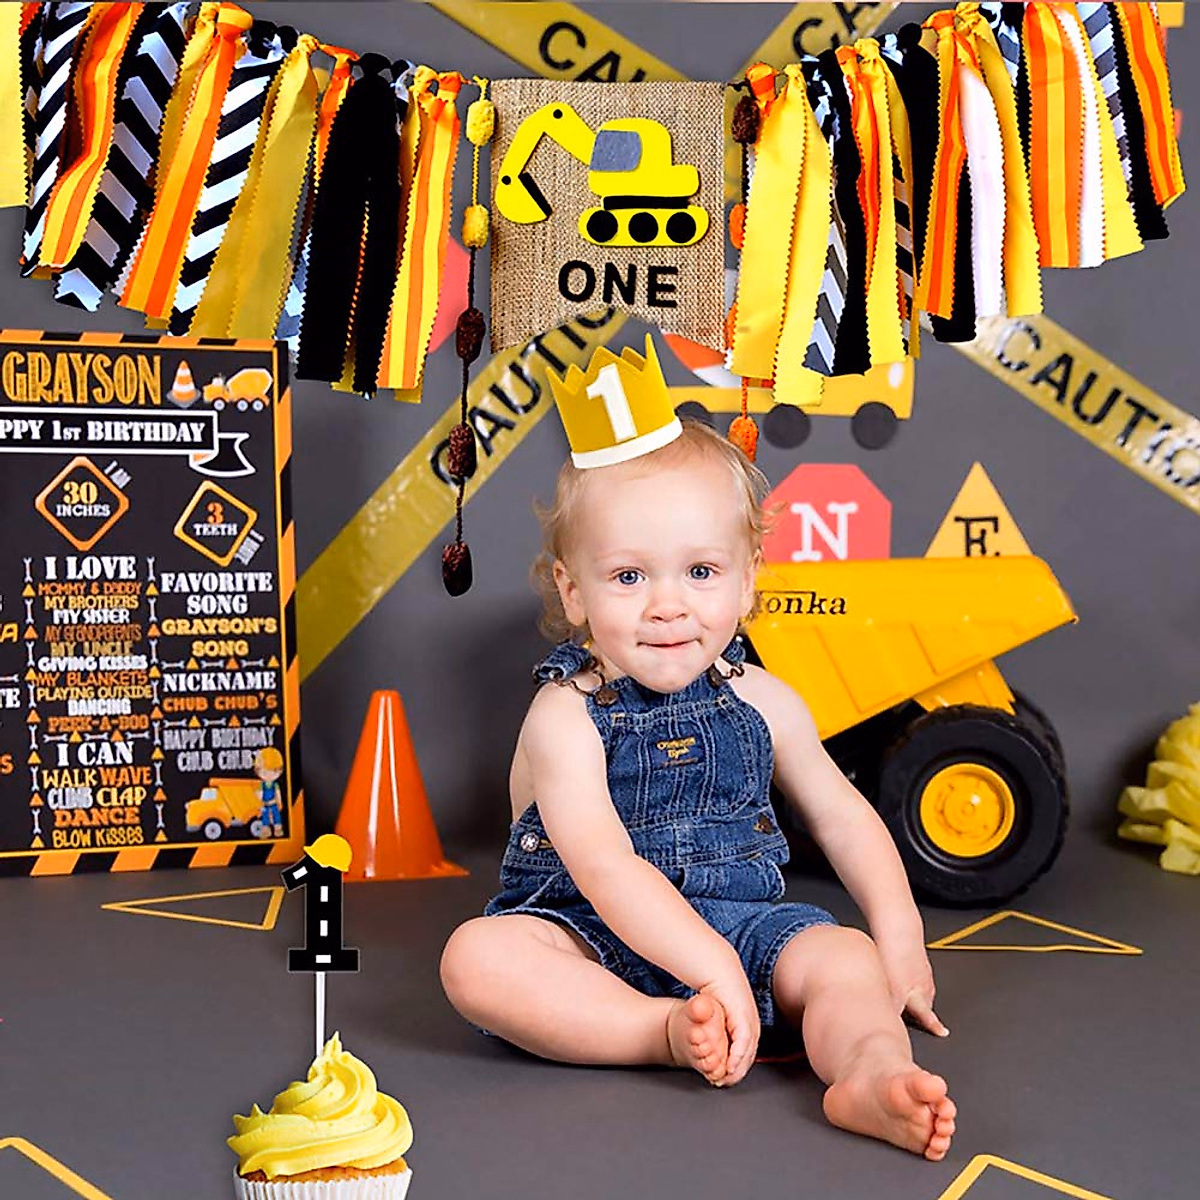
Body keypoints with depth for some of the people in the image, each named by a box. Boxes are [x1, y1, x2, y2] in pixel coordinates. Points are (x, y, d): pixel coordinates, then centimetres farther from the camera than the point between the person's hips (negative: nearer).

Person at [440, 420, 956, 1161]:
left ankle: (873, 1075, -50)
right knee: (478, 957, -31)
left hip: (741, 923, 3)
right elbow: (603, 866, -25)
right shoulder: (566, 716, -14)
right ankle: (670, 1033, -34)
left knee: (846, 958, -23)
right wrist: (716, 970, -34)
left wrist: (899, 935, 5)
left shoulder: (761, 703, 2)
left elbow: (842, 816, 15)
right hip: (591, 936, -3)